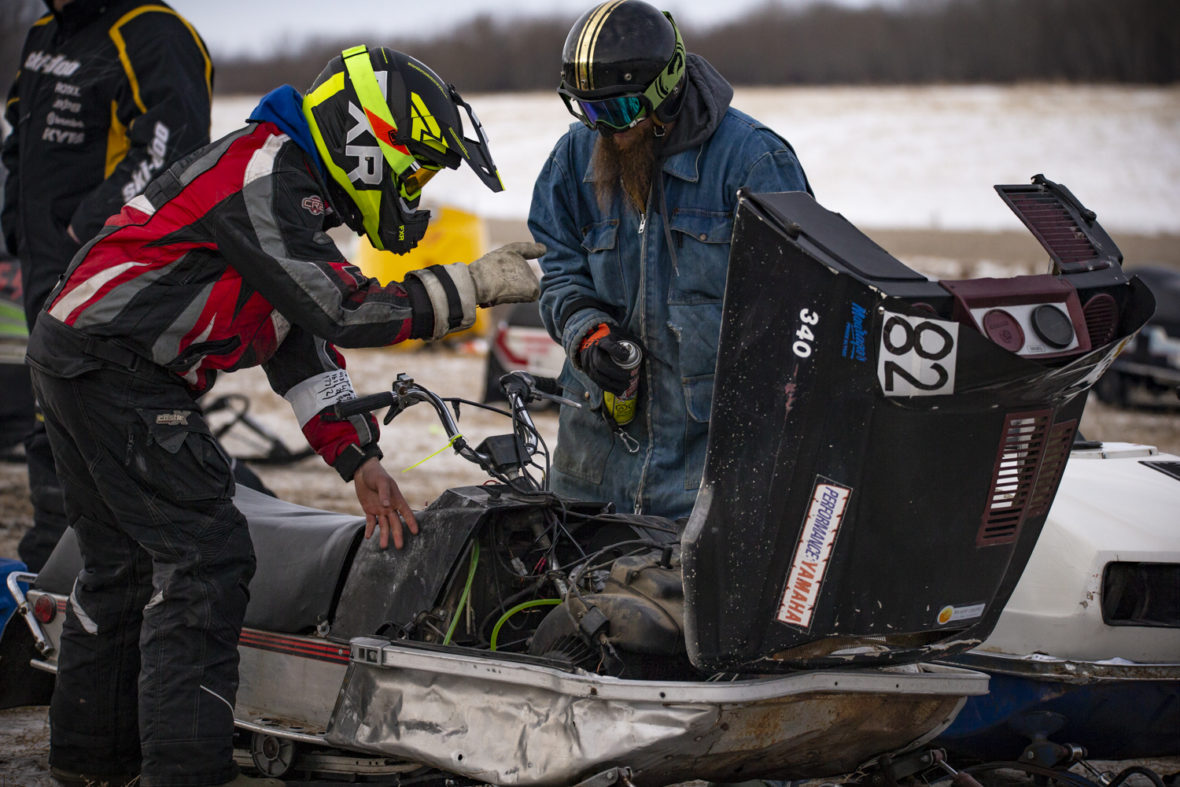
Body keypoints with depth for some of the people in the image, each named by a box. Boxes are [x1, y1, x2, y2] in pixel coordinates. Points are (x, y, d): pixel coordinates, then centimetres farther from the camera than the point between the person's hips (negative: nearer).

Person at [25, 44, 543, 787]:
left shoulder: (294, 182, 16)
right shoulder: (266, 176, -16)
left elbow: (302, 338, 15)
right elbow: (344, 310, -23)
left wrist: (359, 459, 9)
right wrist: (476, 284, -18)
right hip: (113, 363, -11)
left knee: (126, 558, 18)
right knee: (204, 556, -11)